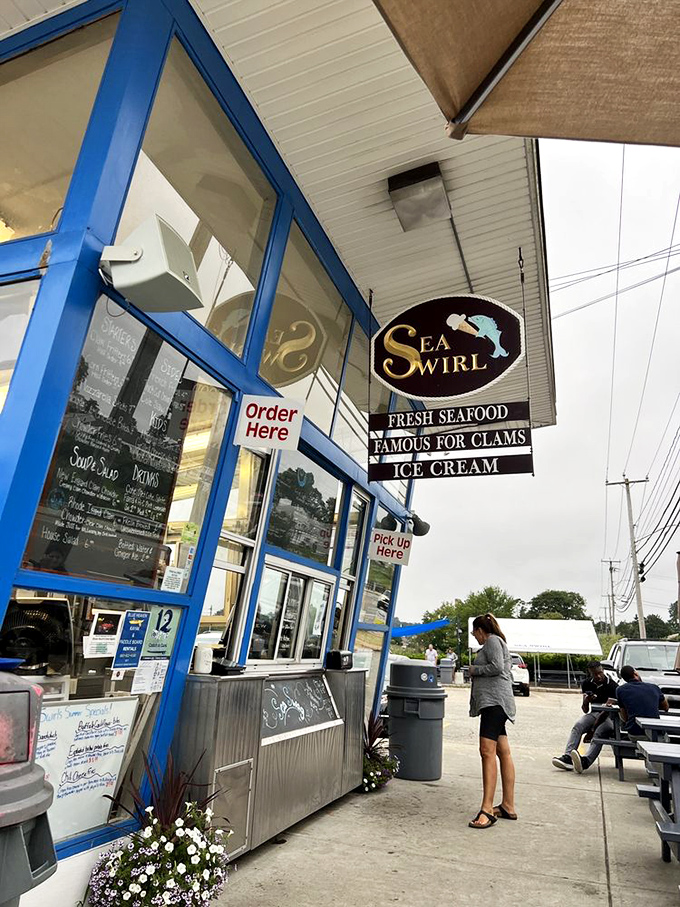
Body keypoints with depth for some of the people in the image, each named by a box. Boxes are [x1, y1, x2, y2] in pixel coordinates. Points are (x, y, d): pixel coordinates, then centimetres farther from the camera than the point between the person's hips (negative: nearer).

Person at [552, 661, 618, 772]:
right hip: (594, 713, 4)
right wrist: (586, 702, -24)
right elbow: (585, 710, 2)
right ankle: (568, 757, -37)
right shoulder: (587, 684, 2)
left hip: (609, 716, -4)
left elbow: (607, 710, -18)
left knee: (599, 733, -35)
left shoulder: (611, 686, -14)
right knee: (577, 726, -25)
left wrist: (592, 730, -22)